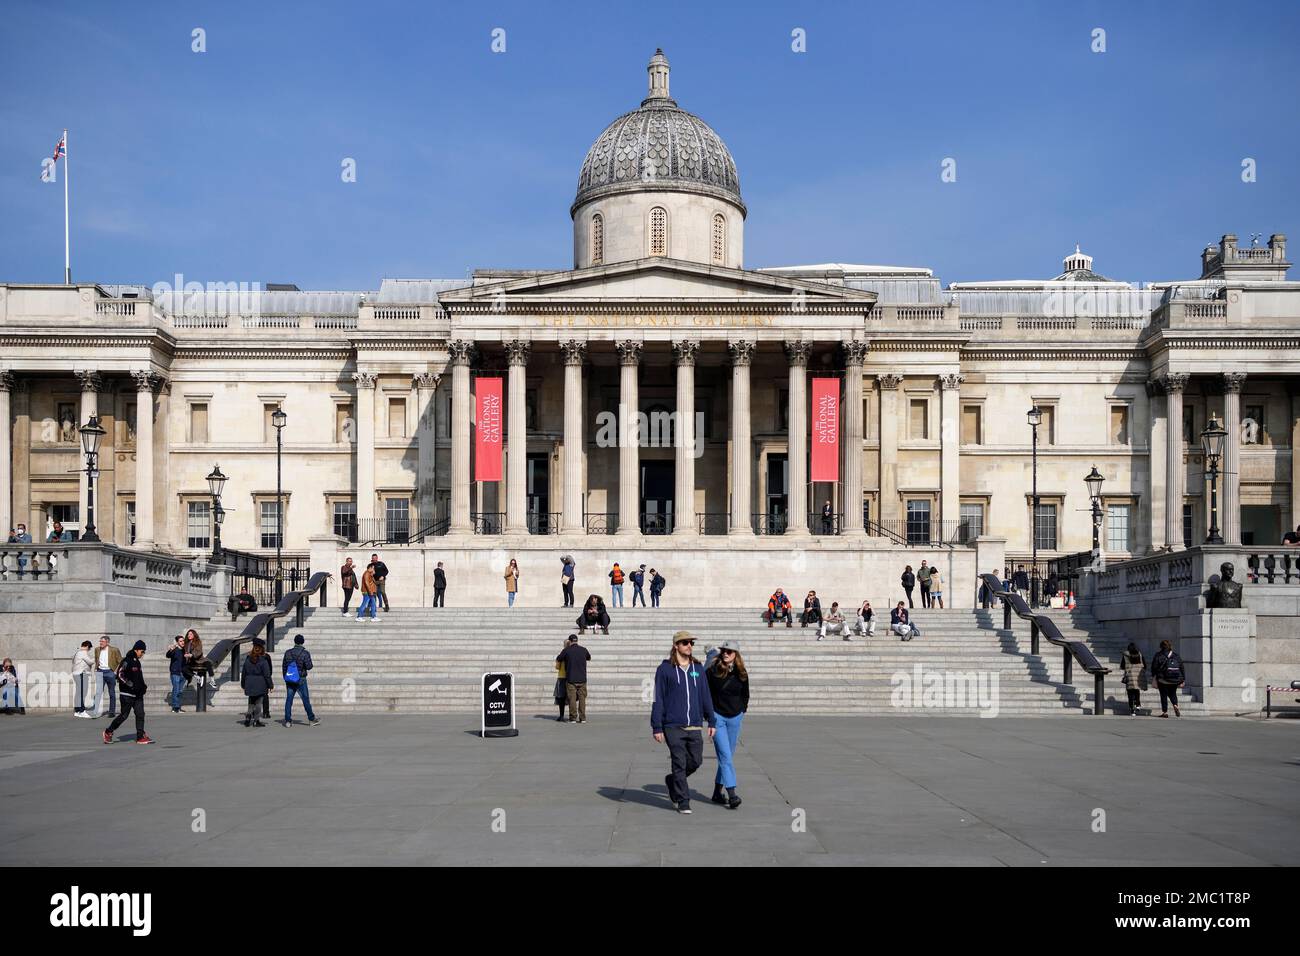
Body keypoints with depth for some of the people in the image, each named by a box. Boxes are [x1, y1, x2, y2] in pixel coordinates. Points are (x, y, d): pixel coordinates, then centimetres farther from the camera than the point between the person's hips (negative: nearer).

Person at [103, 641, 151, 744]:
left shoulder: (137, 662, 15)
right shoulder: (127, 661, -12)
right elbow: (120, 675, -20)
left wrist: (143, 686, 10)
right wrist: (131, 685, -21)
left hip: (138, 694, 8)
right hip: (127, 694, -8)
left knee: (140, 714, 0)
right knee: (124, 715, 0)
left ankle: (140, 736, 1)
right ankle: (108, 732, 17)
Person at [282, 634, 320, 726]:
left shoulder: (288, 652, 2)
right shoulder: (305, 653, -11)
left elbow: (284, 666, 7)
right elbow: (308, 666, -14)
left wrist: (285, 677, 16)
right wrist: (309, 660, 6)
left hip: (289, 680, 3)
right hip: (300, 680, -3)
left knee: (289, 700, 6)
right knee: (306, 700, 4)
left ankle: (288, 721, 3)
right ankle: (311, 719, 10)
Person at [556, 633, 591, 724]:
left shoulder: (567, 650, -5)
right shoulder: (583, 650, 3)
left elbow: (557, 660, 10)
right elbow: (589, 658, 24)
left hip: (571, 679, -2)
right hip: (582, 679, 3)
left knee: (572, 699, 1)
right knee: (582, 698, 6)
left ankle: (573, 718, -1)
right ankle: (582, 718, 5)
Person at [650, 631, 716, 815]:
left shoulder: (698, 669, 11)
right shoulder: (665, 669, -2)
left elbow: (706, 696, 16)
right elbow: (658, 699, -3)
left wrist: (712, 721, 12)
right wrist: (657, 727, -6)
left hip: (694, 726, 4)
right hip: (673, 726, -4)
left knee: (696, 761, 4)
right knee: (680, 763, -3)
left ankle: (672, 781, 30)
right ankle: (683, 801, 7)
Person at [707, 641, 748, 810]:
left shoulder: (741, 674, 4)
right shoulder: (713, 671, -6)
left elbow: (745, 695, 18)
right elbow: (706, 693, 1)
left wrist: (742, 710, 13)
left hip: (735, 718, 4)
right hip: (717, 716, -4)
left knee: (727, 756, 9)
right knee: (725, 756, -12)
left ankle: (718, 792, 20)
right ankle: (732, 794, -17)